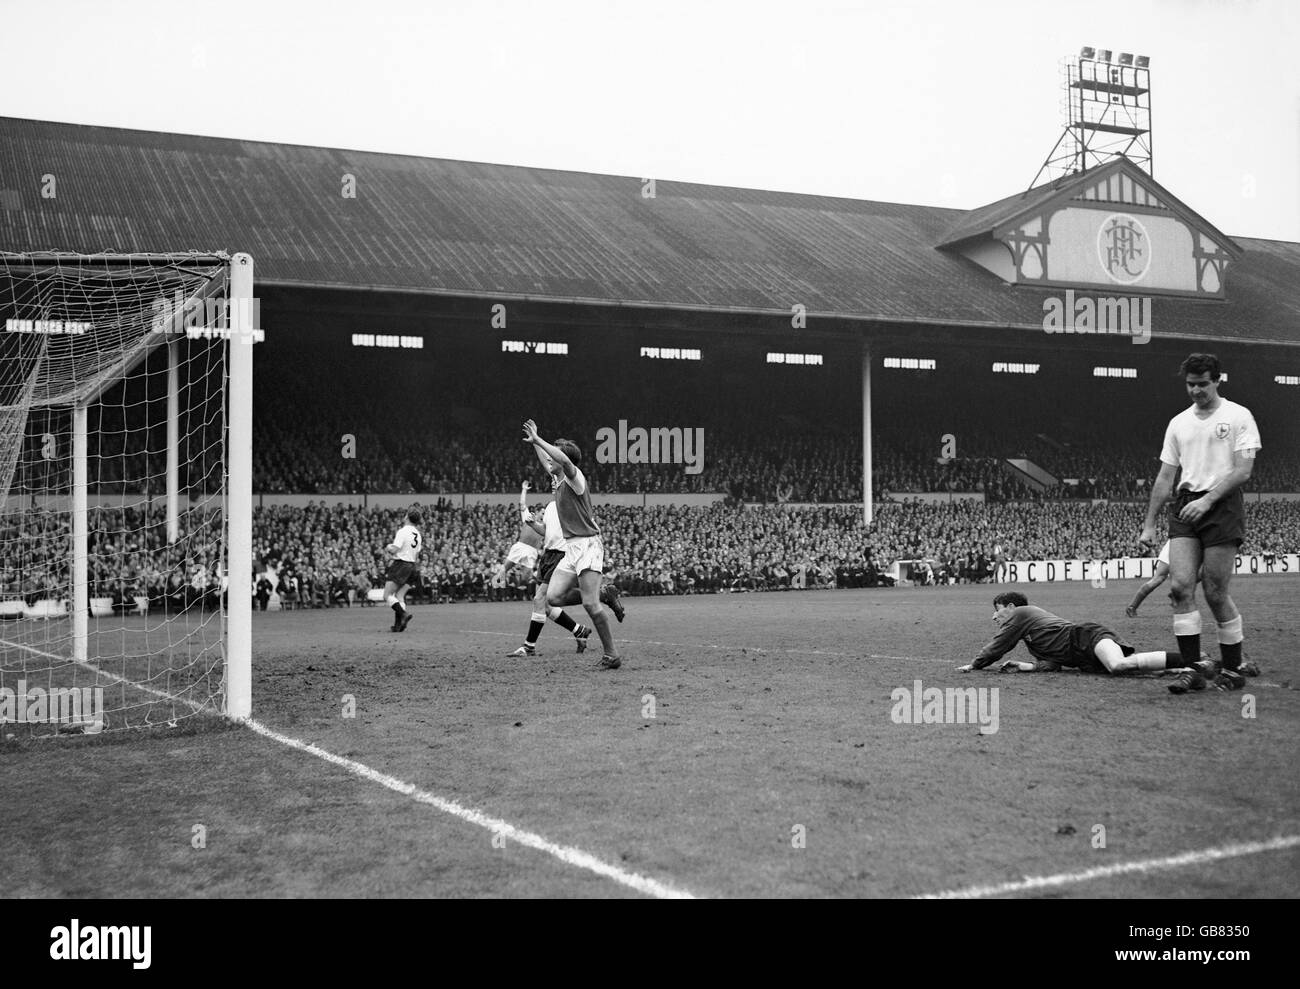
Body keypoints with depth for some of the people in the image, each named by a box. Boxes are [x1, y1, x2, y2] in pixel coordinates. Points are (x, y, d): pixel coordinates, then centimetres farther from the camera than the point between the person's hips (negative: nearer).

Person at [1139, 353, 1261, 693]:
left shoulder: (1238, 416, 1)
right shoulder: (1178, 423, 15)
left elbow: (1243, 471, -8)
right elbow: (1165, 477, 16)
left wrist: (1207, 500, -19)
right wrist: (1149, 524, 11)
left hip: (1222, 506, -4)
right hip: (1185, 506, 4)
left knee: (1215, 593, -4)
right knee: (1180, 586, -10)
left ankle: (1232, 669, 12)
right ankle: (1193, 668, -6)